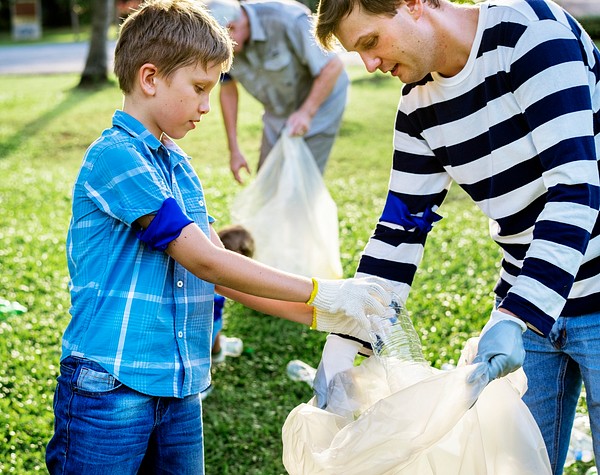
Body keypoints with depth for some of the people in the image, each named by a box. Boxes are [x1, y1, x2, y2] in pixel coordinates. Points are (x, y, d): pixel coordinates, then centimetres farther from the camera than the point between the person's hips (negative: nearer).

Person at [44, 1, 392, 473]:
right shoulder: (115, 156, -14)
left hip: (180, 389, 8)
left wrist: (320, 317, 1)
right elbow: (203, 260, -18)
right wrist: (320, 293, -16)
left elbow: (220, 273, 10)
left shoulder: (179, 166, 12)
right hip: (111, 387, -8)